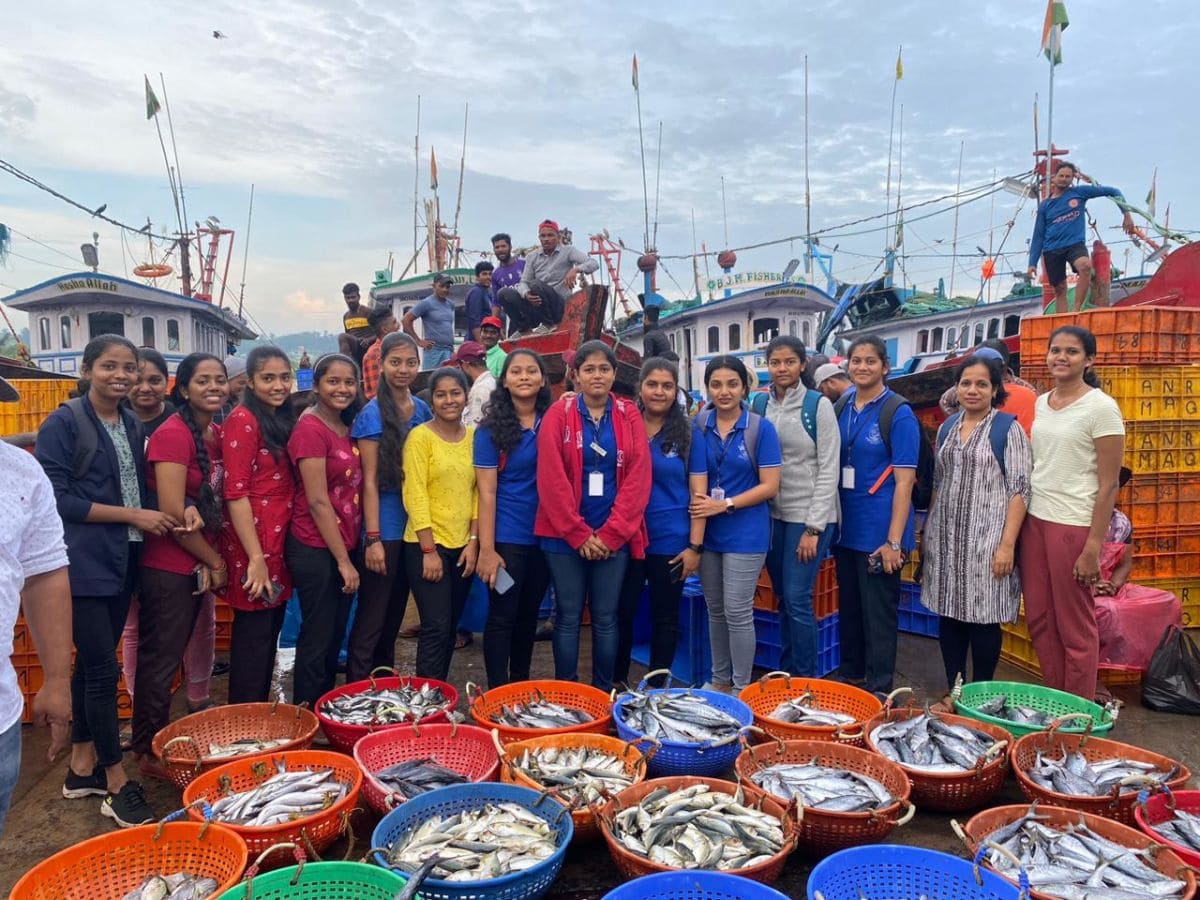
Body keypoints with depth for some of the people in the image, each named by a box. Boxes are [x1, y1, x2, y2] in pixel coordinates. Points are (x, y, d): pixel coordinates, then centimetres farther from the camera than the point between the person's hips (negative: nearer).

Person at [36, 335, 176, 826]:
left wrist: (169, 513, -4)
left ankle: (82, 766, 28)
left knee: (92, 663, 16)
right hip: (84, 564, -6)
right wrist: (132, 515, -16)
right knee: (102, 669, -3)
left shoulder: (132, 425, 9)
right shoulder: (63, 424, -9)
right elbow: (58, 498, -14)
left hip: (121, 563, 6)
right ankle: (116, 785, 9)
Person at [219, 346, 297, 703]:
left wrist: (273, 556, 9)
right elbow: (235, 493, -16)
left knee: (269, 634, 15)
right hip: (253, 546, -8)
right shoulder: (242, 420, -11)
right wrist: (256, 558, -19)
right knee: (253, 637, 0)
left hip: (280, 543, 8)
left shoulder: (284, 421, 14)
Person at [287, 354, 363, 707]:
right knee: (317, 639, 2)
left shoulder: (348, 428, 10)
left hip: (342, 546, 8)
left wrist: (348, 555, 8)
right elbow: (317, 501, -17)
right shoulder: (310, 429, -14)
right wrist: (343, 561, -15)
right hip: (315, 549, -8)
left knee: (335, 638, 16)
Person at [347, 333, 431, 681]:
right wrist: (373, 538, -16)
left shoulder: (423, 410, 7)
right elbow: (369, 481, -13)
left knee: (395, 615, 18)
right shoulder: (372, 414, -10)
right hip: (385, 530, -6)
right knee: (371, 620, 0)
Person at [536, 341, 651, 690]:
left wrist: (611, 533, -9)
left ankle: (603, 693, 22)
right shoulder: (558, 415, -1)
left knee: (606, 618, 8)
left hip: (615, 536, 1)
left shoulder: (629, 415, 4)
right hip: (565, 535, -1)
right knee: (568, 617, 6)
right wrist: (580, 534, -11)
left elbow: (638, 477, -2)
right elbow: (551, 479, -7)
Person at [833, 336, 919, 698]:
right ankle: (850, 677, 33)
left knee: (878, 614, 3)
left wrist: (894, 541, -16)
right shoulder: (841, 408, 8)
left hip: (879, 532, -6)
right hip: (846, 528, 6)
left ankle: (879, 692, 17)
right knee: (848, 608, 17)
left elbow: (904, 482, -12)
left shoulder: (898, 414, -9)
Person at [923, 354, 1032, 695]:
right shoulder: (947, 428, 12)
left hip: (986, 540, -5)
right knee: (949, 616, 9)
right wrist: (927, 534, 14)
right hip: (945, 539, 5)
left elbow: (1019, 490, -9)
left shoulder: (1008, 428, -3)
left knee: (983, 618, 1)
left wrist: (1007, 545, -16)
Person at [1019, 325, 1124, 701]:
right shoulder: (1041, 403, 10)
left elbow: (1108, 484, -10)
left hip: (1074, 525, -6)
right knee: (1039, 619, 11)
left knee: (1075, 627, 3)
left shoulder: (1101, 407, -8)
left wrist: (1093, 547, -14)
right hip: (1035, 519, 6)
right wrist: (1018, 527, 12)